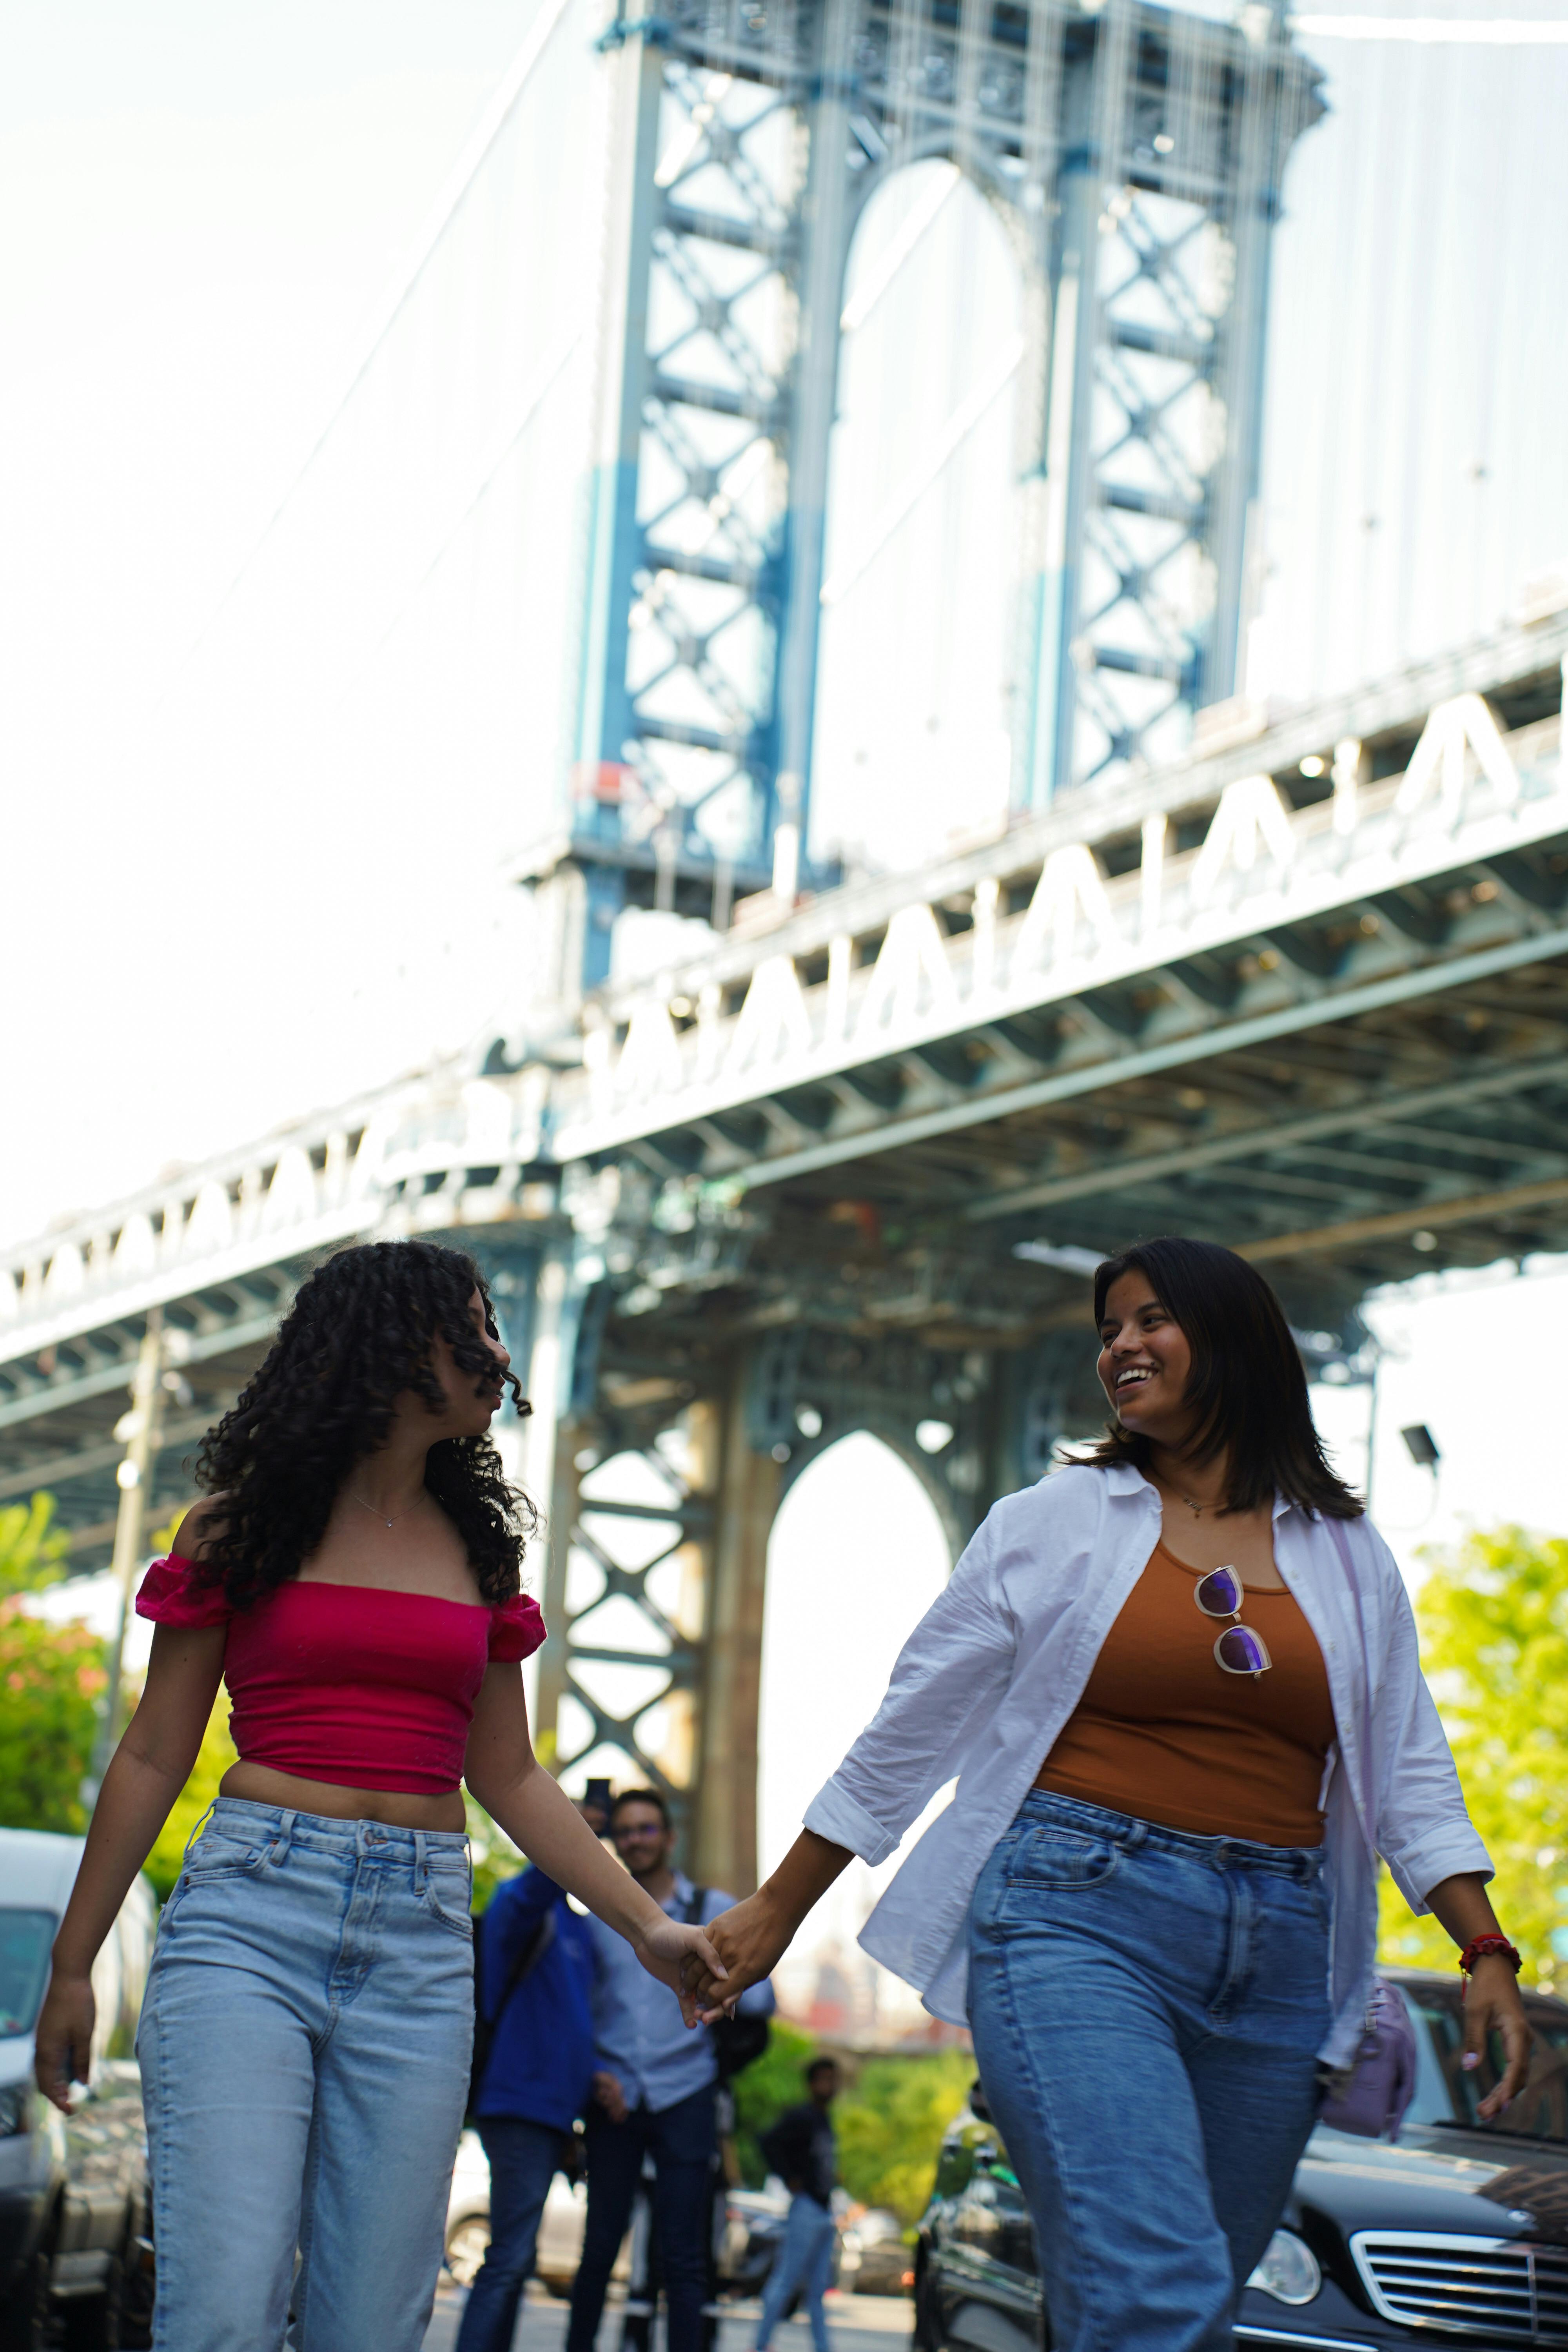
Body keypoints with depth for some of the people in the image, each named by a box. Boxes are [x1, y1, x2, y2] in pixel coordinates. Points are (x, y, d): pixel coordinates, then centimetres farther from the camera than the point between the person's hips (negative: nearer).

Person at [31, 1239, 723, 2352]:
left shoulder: (478, 1548, 16)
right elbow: (155, 1757, 8)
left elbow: (509, 1777, 18)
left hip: (420, 1941, 3)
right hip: (252, 1912, -3)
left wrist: (646, 1924, 10)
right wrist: (73, 1964, 7)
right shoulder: (244, 1525, 7)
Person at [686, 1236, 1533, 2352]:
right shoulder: (1053, 1523, 10)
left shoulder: (1347, 1555, 15)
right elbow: (907, 1735, 11)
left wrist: (1487, 1950, 1)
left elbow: (1411, 1775, 14)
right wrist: (777, 1912, 10)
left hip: (1275, 1961, 3)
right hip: (1080, 1922, -3)